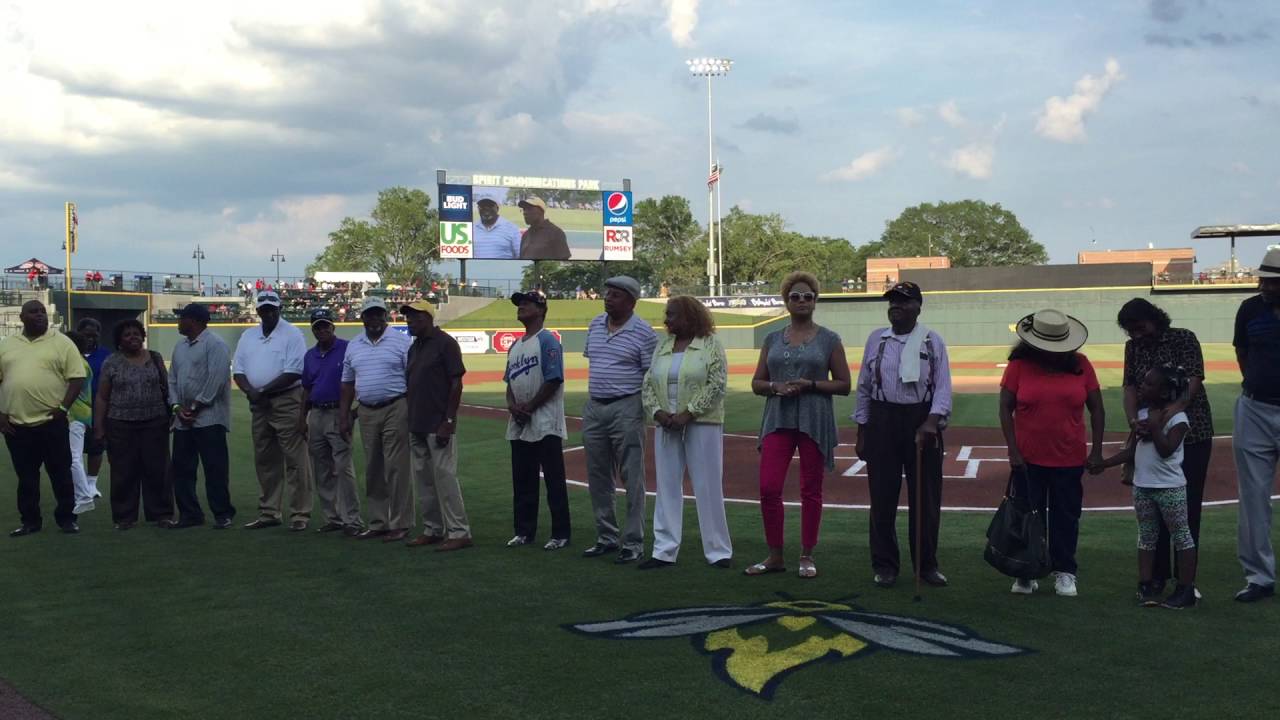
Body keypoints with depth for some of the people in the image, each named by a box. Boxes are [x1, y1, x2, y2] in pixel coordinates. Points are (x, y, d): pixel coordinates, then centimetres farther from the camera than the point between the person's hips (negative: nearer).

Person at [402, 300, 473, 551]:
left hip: (438, 426, -9)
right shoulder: (414, 347, 16)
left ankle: (459, 533, -6)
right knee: (423, 481, 11)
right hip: (417, 426, 9)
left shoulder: (445, 343, -9)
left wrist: (448, 421, -18)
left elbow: (456, 384, -13)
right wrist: (409, 422, 15)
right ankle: (432, 530, 20)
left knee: (444, 478, -9)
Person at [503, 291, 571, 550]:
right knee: (522, 481, 12)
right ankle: (524, 531, 21)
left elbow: (554, 380, -15)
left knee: (554, 480, -4)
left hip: (545, 424, -8)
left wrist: (529, 407, -14)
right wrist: (511, 404, -1)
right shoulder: (515, 346, 18)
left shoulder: (547, 341, -8)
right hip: (518, 425, 8)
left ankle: (560, 534, 0)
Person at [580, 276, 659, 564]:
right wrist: (593, 398, 15)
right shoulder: (595, 325, 11)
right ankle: (606, 537, 22)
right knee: (598, 476, 11)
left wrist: (650, 411, -13)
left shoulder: (643, 332, -9)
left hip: (626, 408, -7)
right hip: (594, 408, 7)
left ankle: (634, 542, 4)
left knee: (632, 478, -2)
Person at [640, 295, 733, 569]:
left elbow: (716, 384, -11)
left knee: (707, 486, -1)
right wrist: (657, 412, -6)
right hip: (666, 426, 5)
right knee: (667, 486, 6)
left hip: (702, 424, -5)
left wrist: (688, 413, -16)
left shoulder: (711, 345, -3)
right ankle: (664, 550, 12)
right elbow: (648, 384, 11)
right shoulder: (662, 347, 13)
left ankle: (718, 550, 8)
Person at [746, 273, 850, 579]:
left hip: (814, 421, -2)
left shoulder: (829, 340, 3)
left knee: (811, 490, 3)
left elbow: (844, 384, 2)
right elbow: (756, 383, 12)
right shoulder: (773, 339, 11)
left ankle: (807, 556, 14)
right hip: (778, 420, 2)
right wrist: (776, 386, -9)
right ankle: (775, 556, 7)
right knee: (768, 488, -5)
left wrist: (810, 384, -13)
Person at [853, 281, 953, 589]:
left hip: (922, 422, -1)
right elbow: (864, 386, 10)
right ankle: (884, 566, 14)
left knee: (926, 498, 5)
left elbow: (943, 387, -2)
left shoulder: (933, 341, 3)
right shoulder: (876, 339, 7)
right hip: (883, 422, 1)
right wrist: (861, 432, 6)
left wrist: (931, 422, -18)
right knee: (882, 497, 2)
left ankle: (927, 565, 18)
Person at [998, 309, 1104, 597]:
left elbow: (1096, 408, 4)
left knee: (1066, 516, 7)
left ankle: (1064, 573, 19)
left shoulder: (1080, 364, -1)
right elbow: (1005, 408, -4)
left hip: (1070, 459, 1)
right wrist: (1013, 451, -9)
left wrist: (1096, 450, 0)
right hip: (1029, 459, -1)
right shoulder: (1019, 365, -5)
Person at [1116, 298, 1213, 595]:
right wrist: (1133, 420, -19)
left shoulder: (1184, 339, -7)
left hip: (1192, 434, -4)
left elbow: (1193, 380, -18)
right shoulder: (1133, 347, 8)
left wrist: (1170, 412, -33)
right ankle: (1158, 575, 15)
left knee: (1188, 507, 1)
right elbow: (1130, 386, 0)